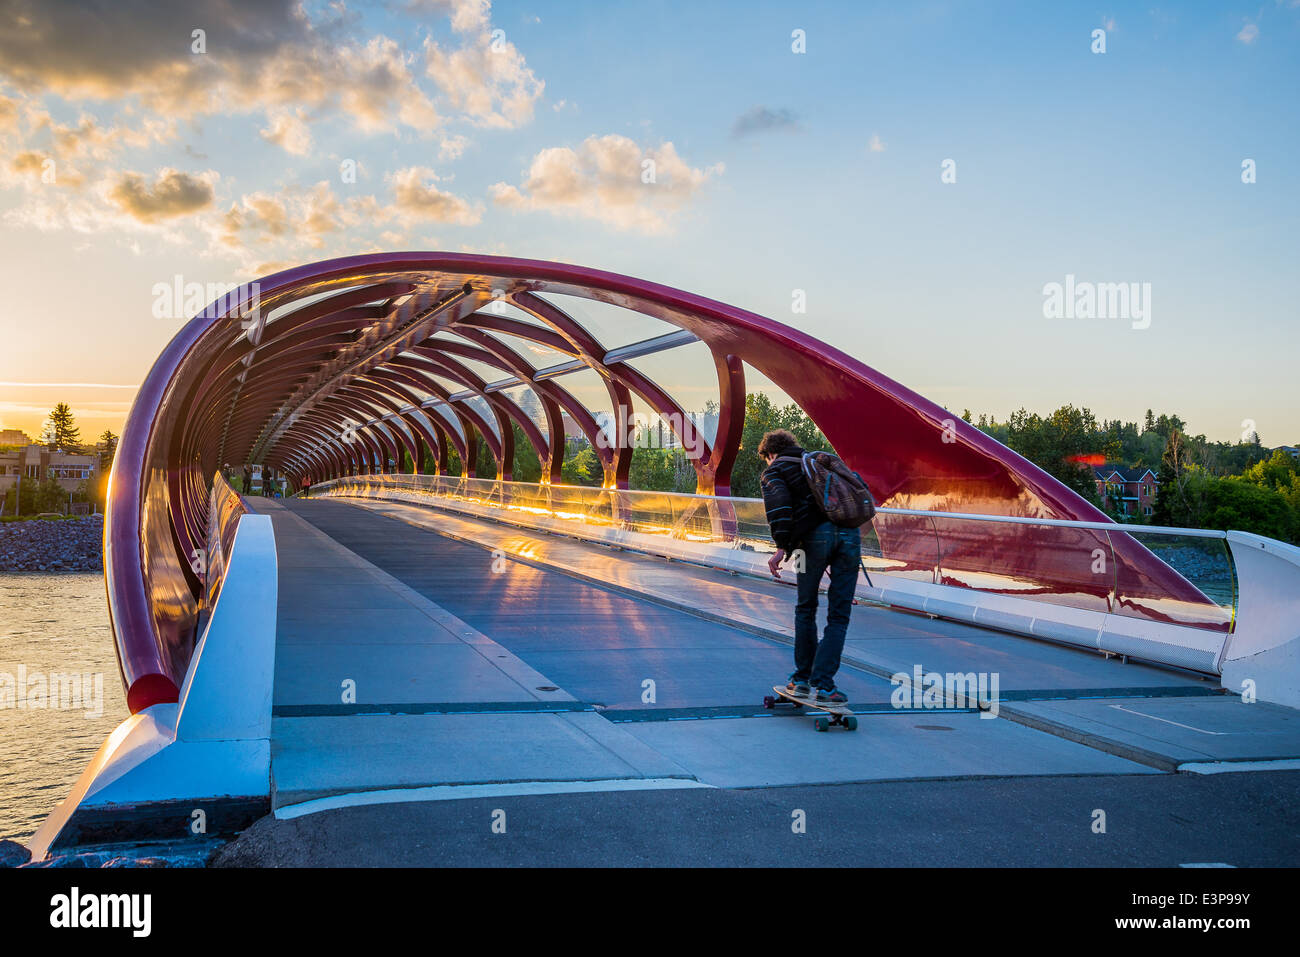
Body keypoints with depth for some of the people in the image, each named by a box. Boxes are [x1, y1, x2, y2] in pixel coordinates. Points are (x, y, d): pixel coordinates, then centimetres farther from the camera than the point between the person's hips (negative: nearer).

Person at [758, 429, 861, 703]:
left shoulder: (774, 471, 13)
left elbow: (779, 503, -8)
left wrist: (782, 547, -9)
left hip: (815, 536, -3)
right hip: (849, 533, 4)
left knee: (806, 609, 16)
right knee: (838, 615, 5)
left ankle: (803, 678, 22)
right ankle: (822, 683, -1)